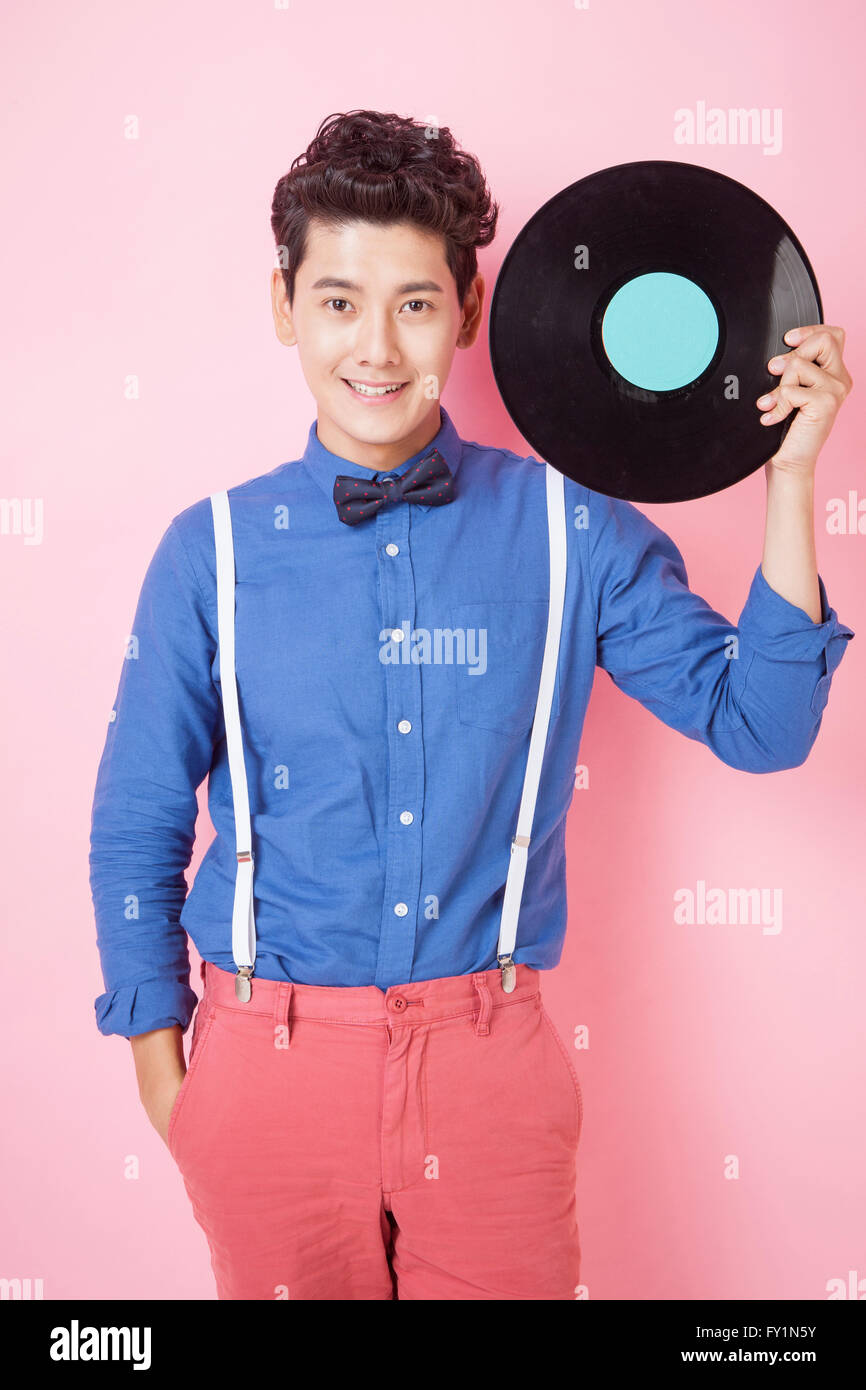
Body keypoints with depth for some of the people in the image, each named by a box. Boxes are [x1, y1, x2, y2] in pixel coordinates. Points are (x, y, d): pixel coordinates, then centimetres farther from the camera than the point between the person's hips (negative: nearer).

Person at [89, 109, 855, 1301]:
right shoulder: (212, 552, -4)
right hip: (273, 1056, 0)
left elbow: (758, 720, -3)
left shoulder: (569, 531, -3)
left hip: (491, 1058, 0)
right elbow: (137, 830, 3)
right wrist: (160, 1067, 6)